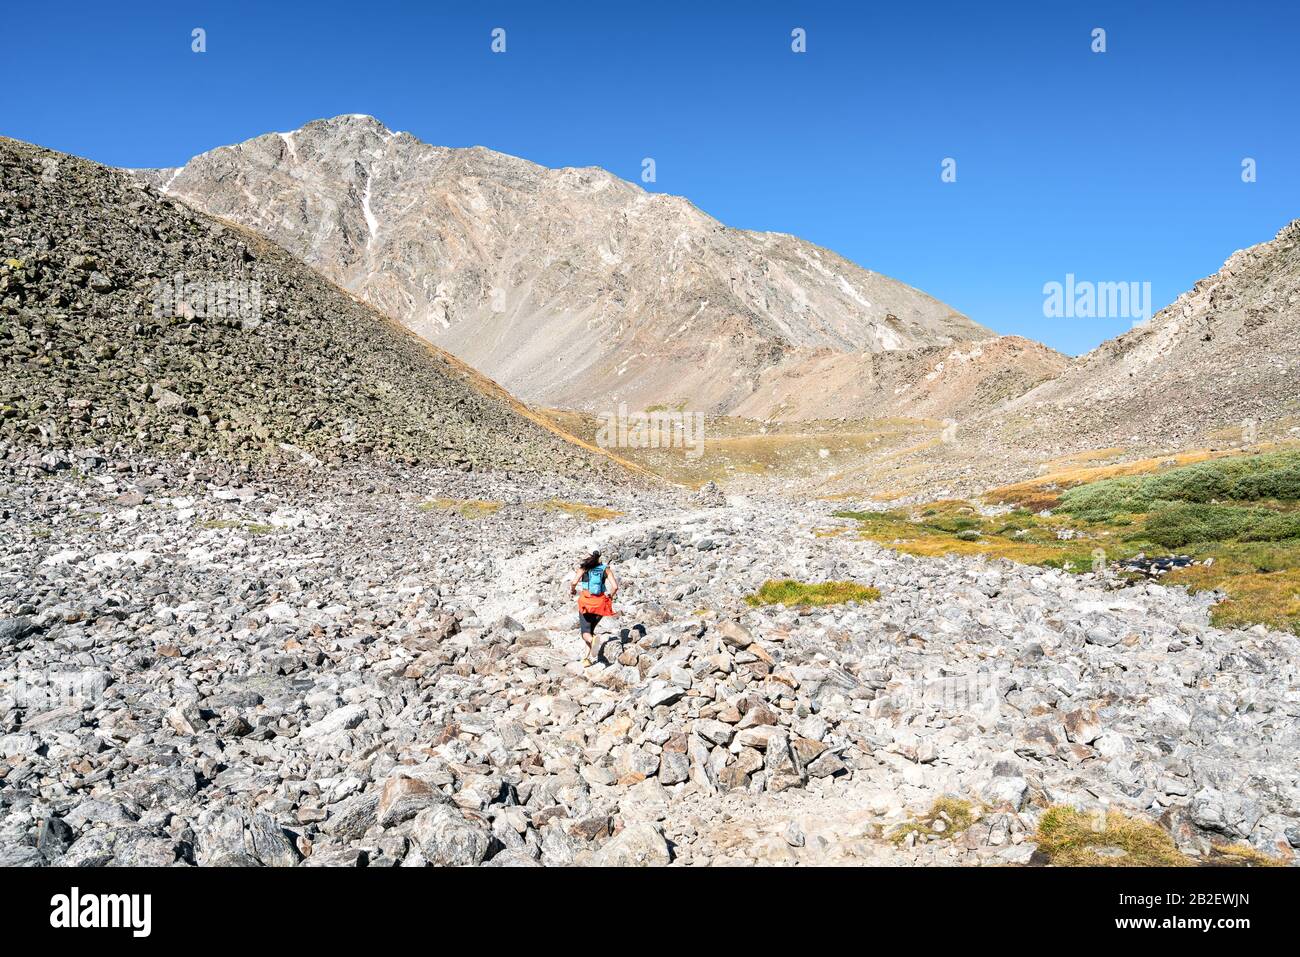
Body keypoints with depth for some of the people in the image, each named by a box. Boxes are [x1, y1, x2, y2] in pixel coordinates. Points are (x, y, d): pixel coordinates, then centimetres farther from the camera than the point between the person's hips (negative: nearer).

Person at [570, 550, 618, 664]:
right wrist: (610, 596, 14)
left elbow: (574, 582, -11)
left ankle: (593, 640, -36)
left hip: (586, 601, -2)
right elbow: (615, 587, -4)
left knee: (585, 631, -3)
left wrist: (572, 590, 10)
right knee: (591, 628, 19)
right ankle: (589, 657, 13)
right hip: (600, 602, 2)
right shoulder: (605, 568, 6)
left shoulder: (584, 567, 3)